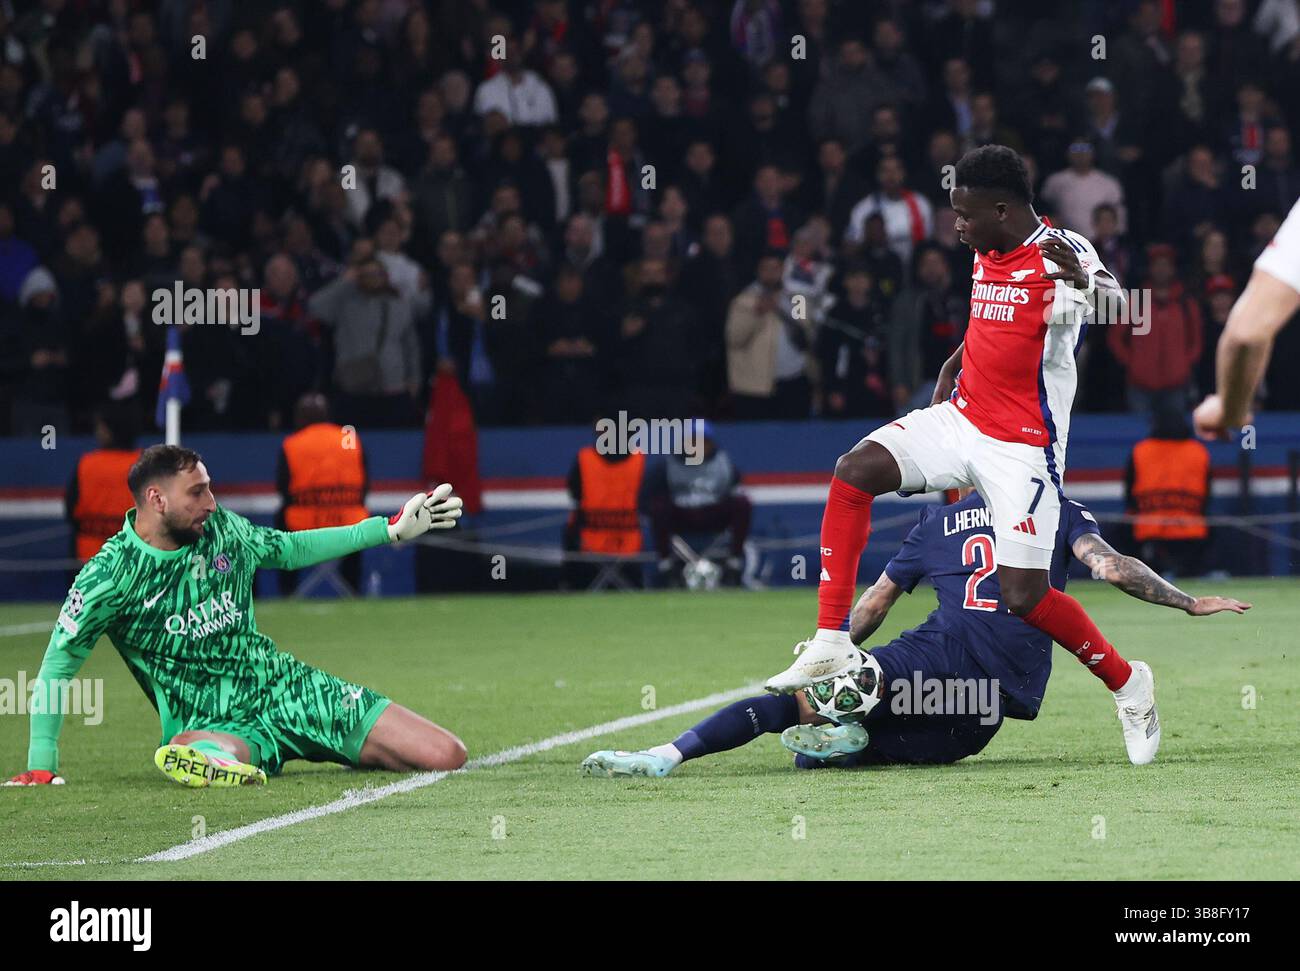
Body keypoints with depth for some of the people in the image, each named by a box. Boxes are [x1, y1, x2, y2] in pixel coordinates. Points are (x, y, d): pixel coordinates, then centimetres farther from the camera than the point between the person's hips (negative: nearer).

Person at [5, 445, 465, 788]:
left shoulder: (222, 529, 3)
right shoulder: (110, 576, -12)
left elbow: (289, 549, 22)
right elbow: (57, 668, -5)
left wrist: (391, 528, 20)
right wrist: (40, 768, -10)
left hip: (285, 686, 6)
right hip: (215, 723, -6)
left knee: (446, 756, -6)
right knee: (204, 765, -49)